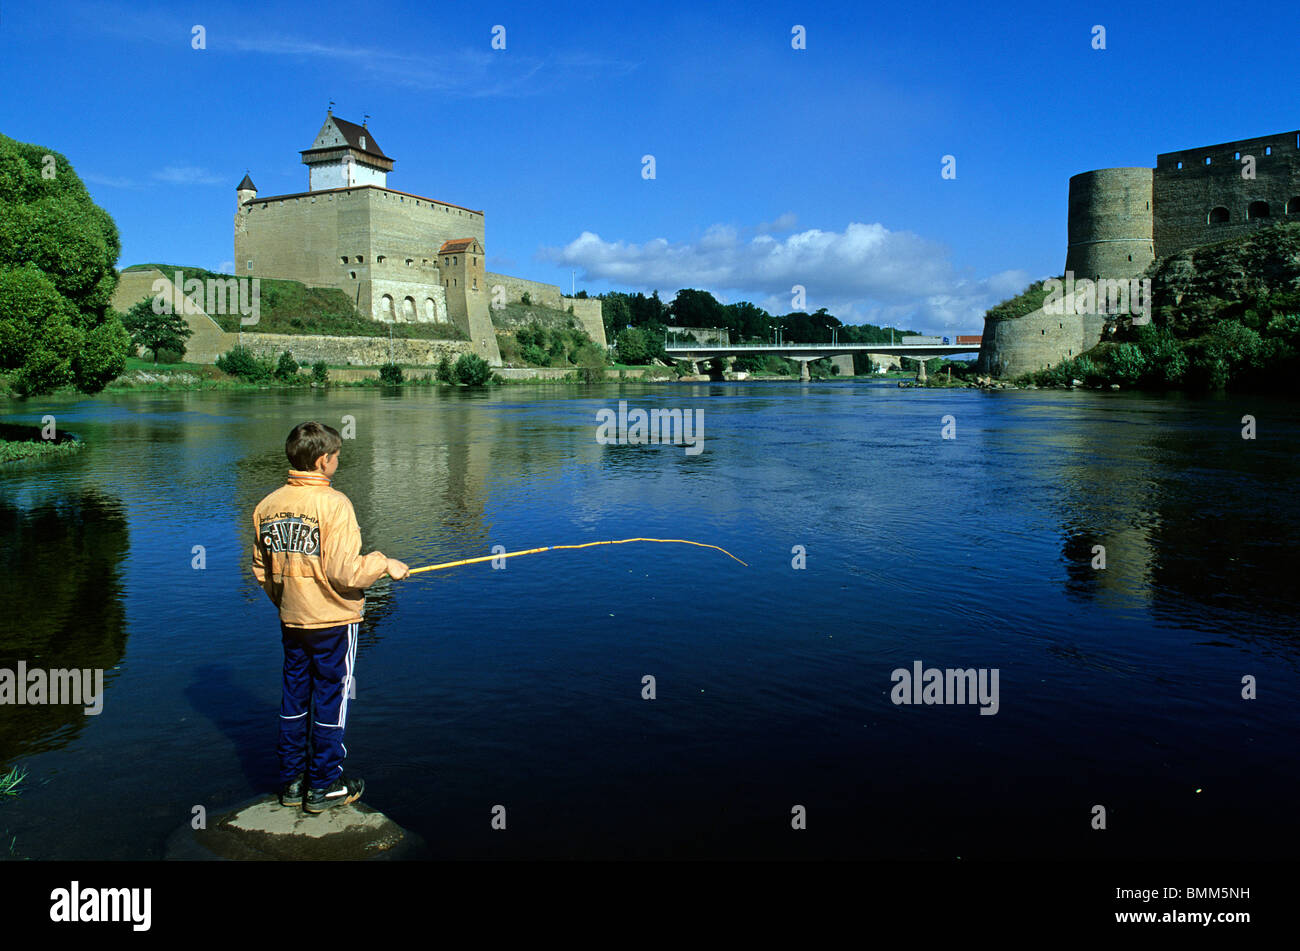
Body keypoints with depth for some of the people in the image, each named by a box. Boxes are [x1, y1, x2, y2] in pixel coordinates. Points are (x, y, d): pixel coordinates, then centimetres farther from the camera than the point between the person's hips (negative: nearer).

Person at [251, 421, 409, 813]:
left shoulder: (268, 505, 3)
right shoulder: (333, 504, -18)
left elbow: (262, 570, 11)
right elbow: (344, 572, -22)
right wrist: (384, 564, -7)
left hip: (291, 620, 6)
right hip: (333, 619, -6)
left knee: (294, 695, 15)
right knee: (331, 697, 5)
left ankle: (291, 781, 25)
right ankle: (325, 786, 14)